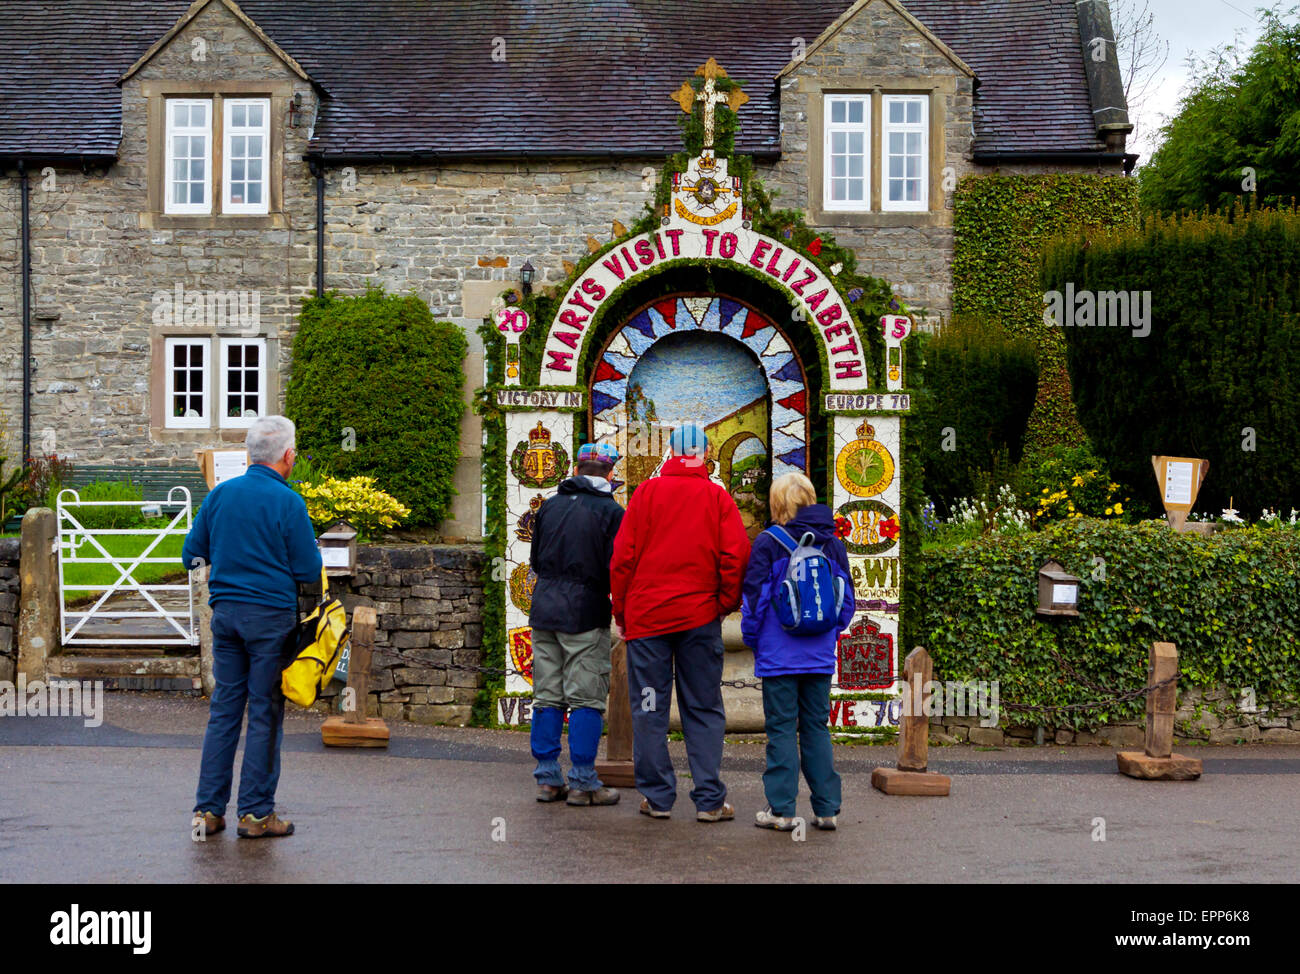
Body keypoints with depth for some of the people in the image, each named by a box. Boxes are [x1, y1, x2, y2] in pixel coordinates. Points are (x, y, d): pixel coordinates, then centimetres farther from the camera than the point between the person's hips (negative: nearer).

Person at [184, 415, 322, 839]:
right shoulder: (288, 503, -10)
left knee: (224, 708, 10)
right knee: (265, 713, 1)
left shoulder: (220, 494, 5)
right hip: (271, 615, -5)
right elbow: (309, 571, -8)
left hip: (225, 612, 5)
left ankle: (208, 809, 10)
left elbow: (192, 556, 11)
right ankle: (255, 812, 3)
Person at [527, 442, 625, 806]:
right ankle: (582, 783, 0)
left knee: (547, 697, 9)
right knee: (586, 698, 0)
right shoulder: (611, 512, -6)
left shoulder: (549, 506, 9)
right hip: (585, 613, -5)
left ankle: (548, 779, 11)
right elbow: (616, 569, -9)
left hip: (544, 610, 5)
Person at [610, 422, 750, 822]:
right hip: (700, 617, 0)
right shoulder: (718, 497, 0)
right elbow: (736, 557, -6)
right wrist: (726, 603, 7)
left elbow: (623, 556, -2)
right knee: (704, 711, 6)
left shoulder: (647, 492, 0)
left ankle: (657, 797, 9)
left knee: (649, 709, 7)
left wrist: (621, 611, 6)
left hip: (646, 614, 0)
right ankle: (709, 800, 3)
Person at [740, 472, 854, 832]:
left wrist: (752, 638, 6)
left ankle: (781, 809, 2)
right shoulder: (834, 545, 5)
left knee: (781, 728, 2)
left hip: (779, 654, -4)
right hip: (820, 655, 4)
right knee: (817, 727, 11)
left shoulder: (769, 543, -9)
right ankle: (826, 808, 11)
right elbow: (846, 600, 9)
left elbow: (755, 597, -8)